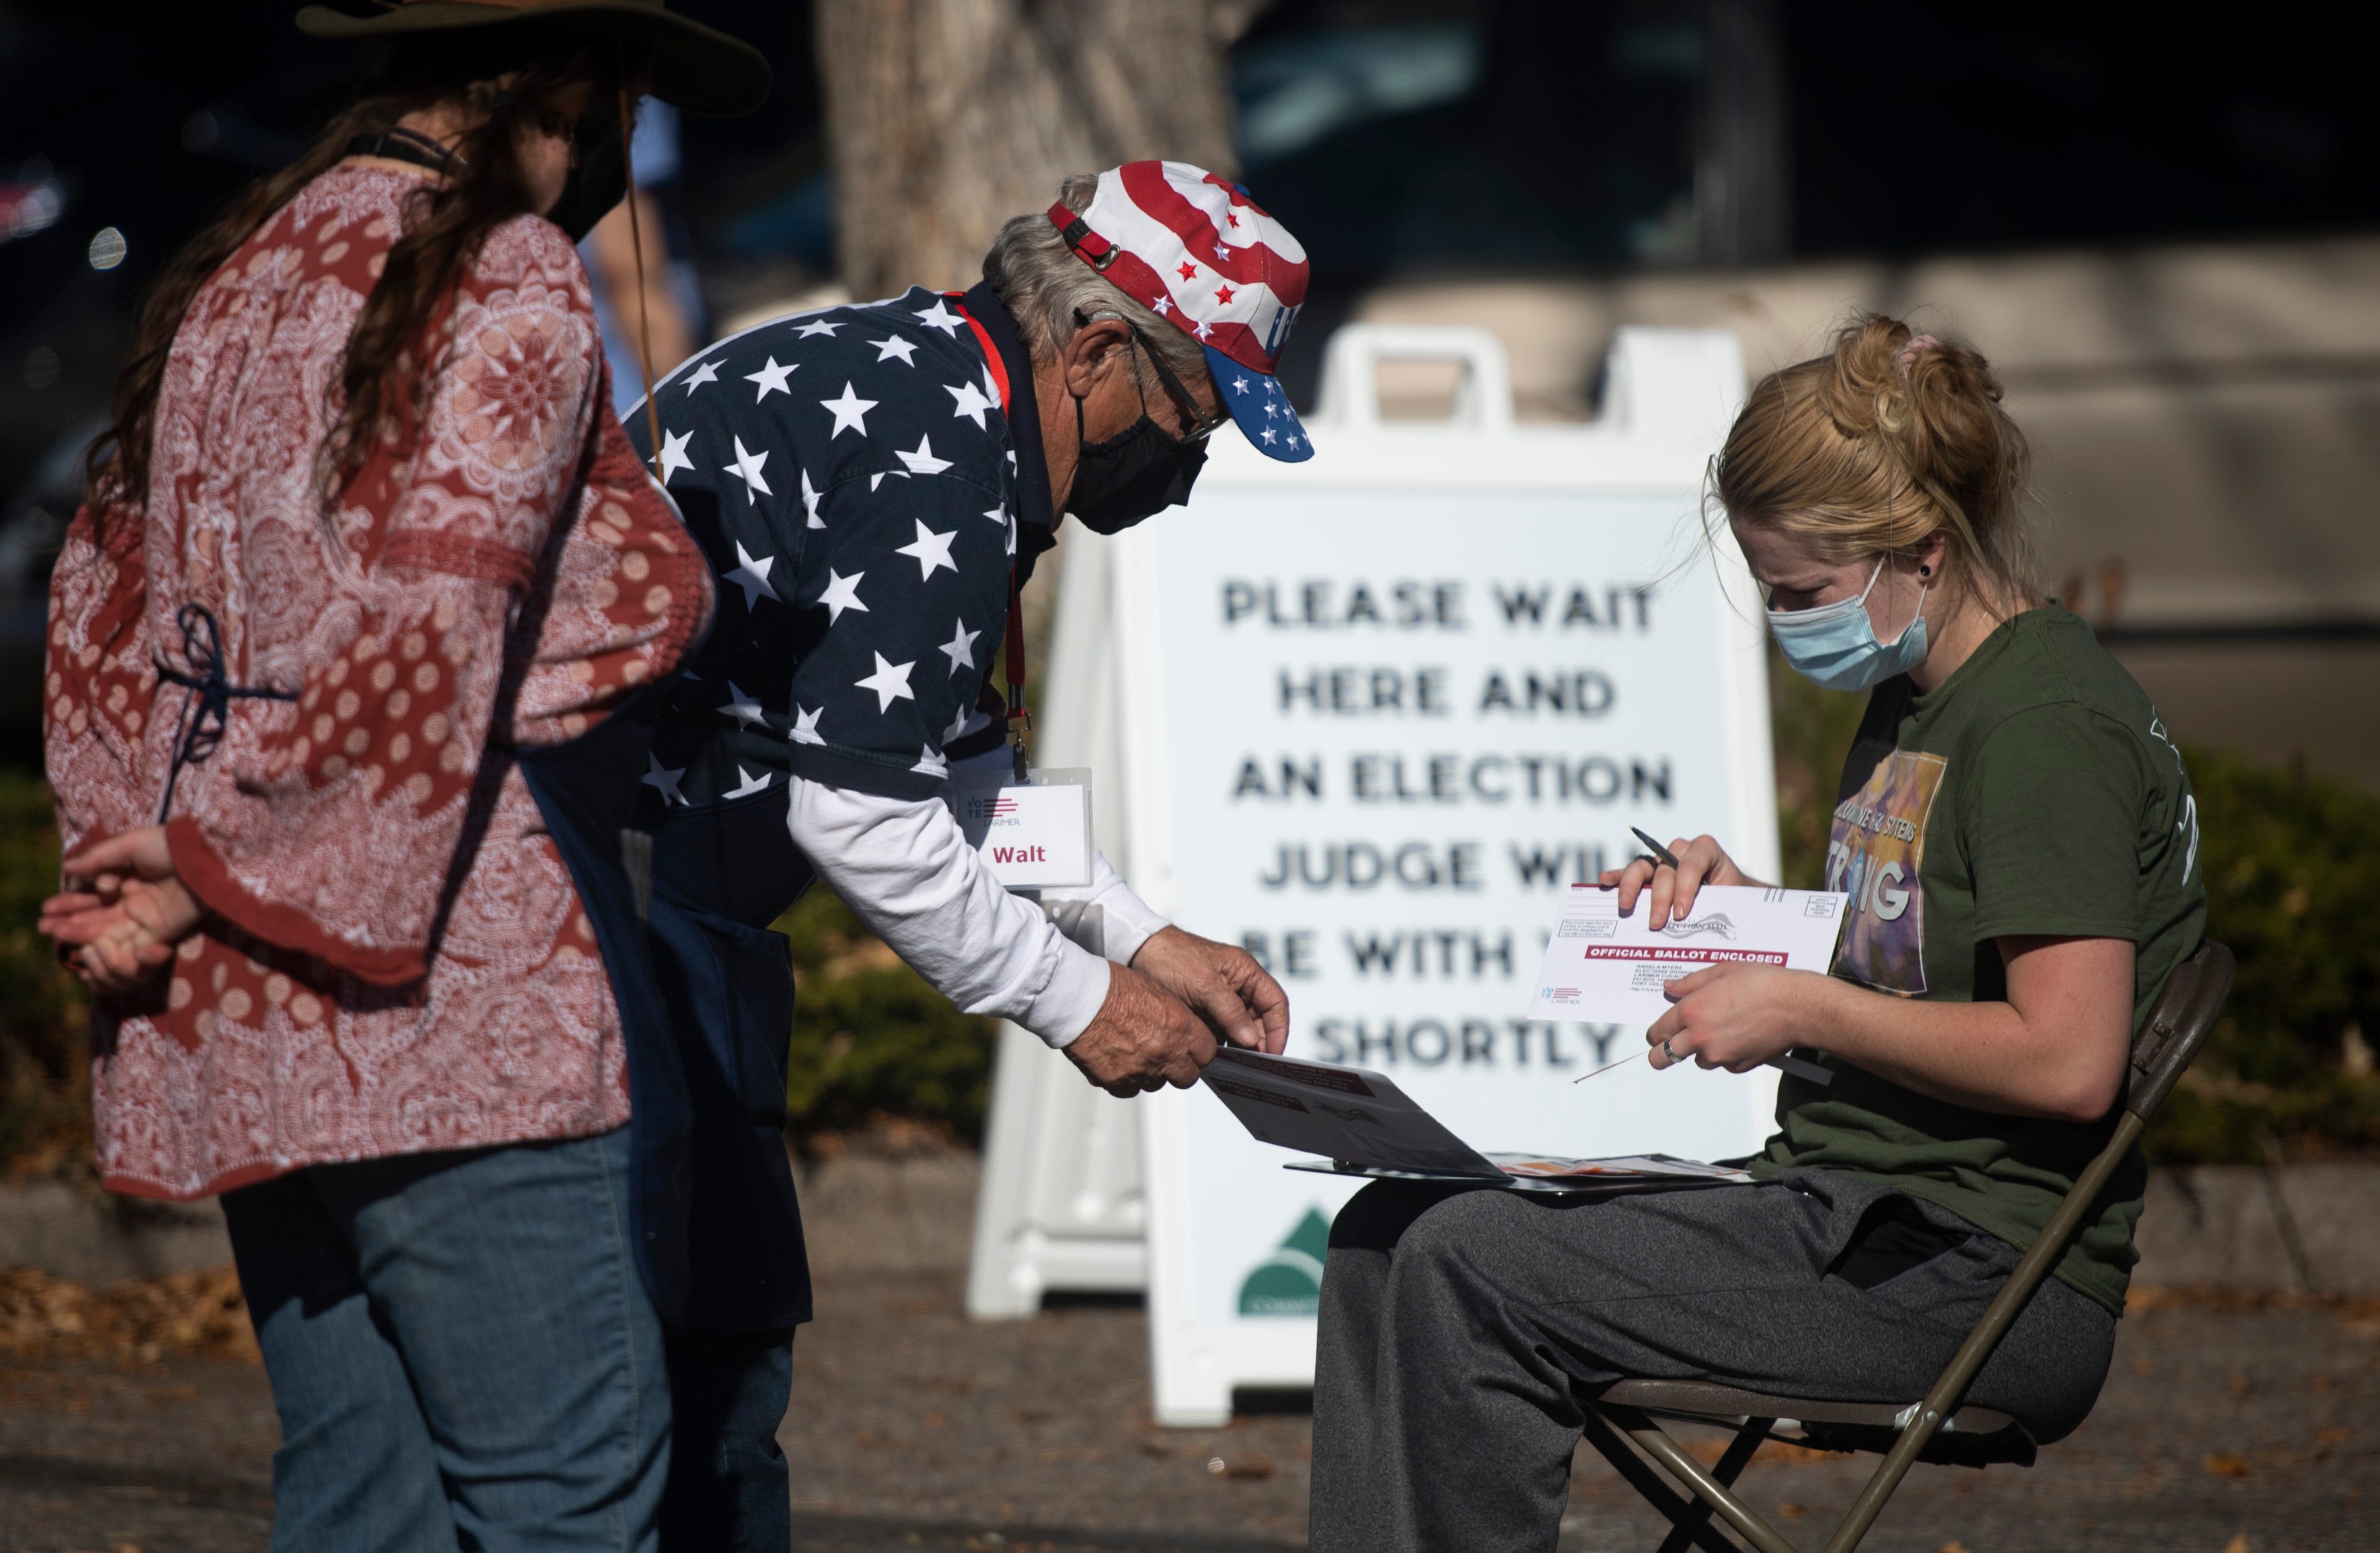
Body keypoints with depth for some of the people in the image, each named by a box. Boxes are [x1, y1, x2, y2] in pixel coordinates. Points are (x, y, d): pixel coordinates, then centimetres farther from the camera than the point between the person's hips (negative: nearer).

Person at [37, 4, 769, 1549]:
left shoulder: (228, 281, 17)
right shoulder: (511, 287, -9)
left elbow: (103, 603, 16)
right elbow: (421, 625, -17)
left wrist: (151, 842, 3)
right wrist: (224, 870, -8)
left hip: (231, 1033, 8)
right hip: (453, 1012, -8)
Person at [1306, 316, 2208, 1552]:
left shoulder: (2045, 726, -14)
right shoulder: (1915, 701, 17)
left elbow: (2068, 1062, -22)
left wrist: (1800, 1006, -15)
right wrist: (1745, 911, 12)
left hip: (1975, 1280, -10)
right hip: (1860, 1219, 10)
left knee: (1472, 1268, -20)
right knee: (1388, 1237, 0)